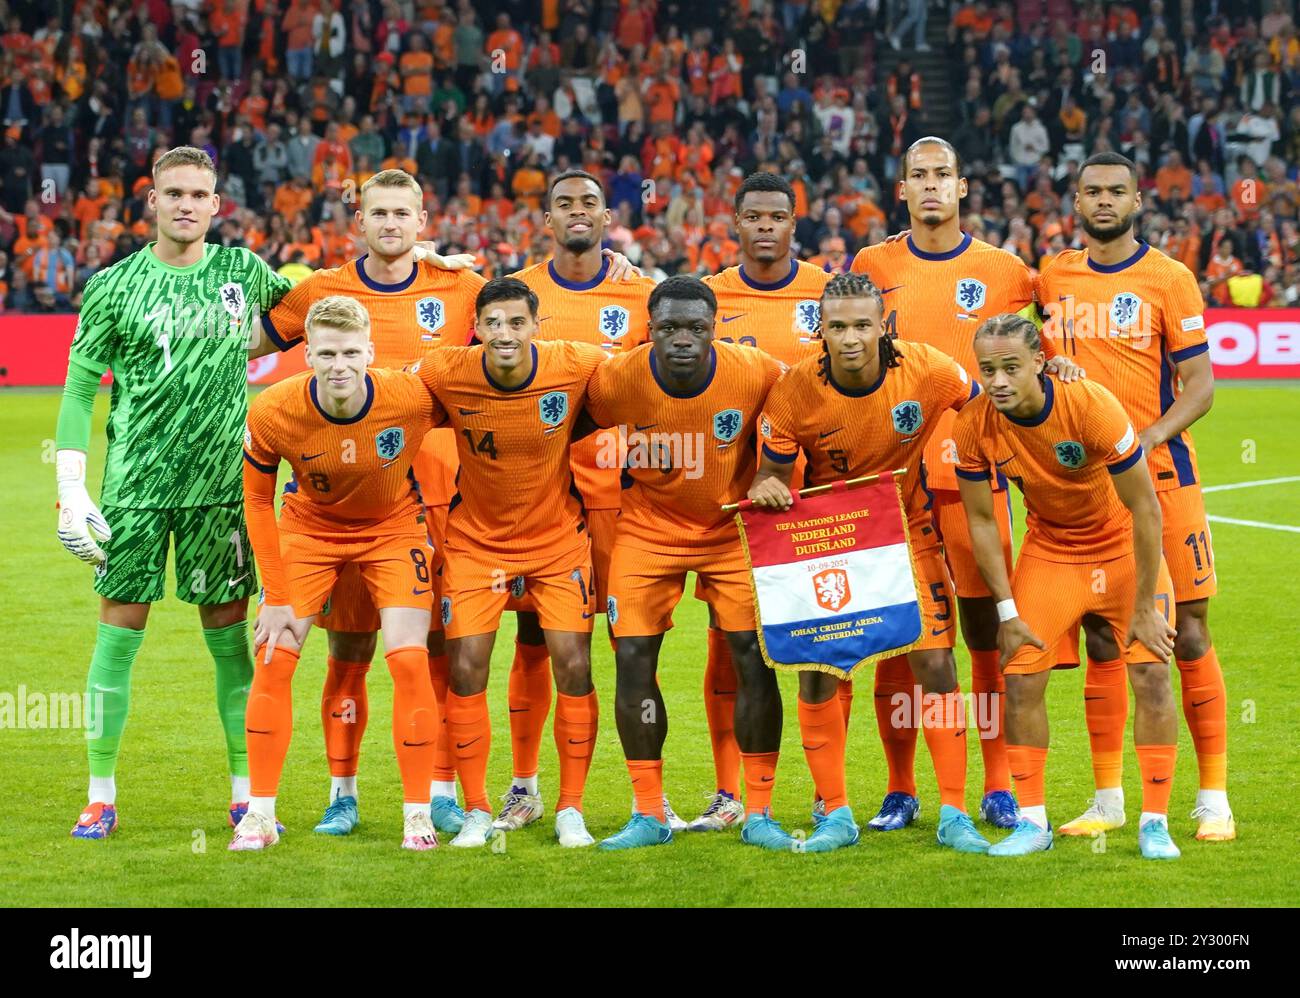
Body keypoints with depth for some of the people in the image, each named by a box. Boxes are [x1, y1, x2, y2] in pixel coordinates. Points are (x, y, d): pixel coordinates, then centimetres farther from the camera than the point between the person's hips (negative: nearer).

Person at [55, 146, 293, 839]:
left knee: (229, 632, 5)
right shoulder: (115, 286, -1)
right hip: (134, 487, -2)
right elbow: (79, 391, 0)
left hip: (221, 485, 2)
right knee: (119, 631, -1)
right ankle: (101, 796, 8)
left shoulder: (242, 271, 6)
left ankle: (247, 793, 13)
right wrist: (70, 490, -8)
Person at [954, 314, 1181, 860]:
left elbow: (1145, 509, -22)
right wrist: (1007, 612, -9)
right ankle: (1032, 820, 6)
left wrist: (1144, 608, -19)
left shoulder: (1092, 406, -30)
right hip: (1049, 548, 3)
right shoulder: (974, 425, -20)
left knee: (1151, 675, -11)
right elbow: (980, 519, -6)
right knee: (1020, 679, -7)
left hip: (1125, 546, -3)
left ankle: (1155, 823, 0)